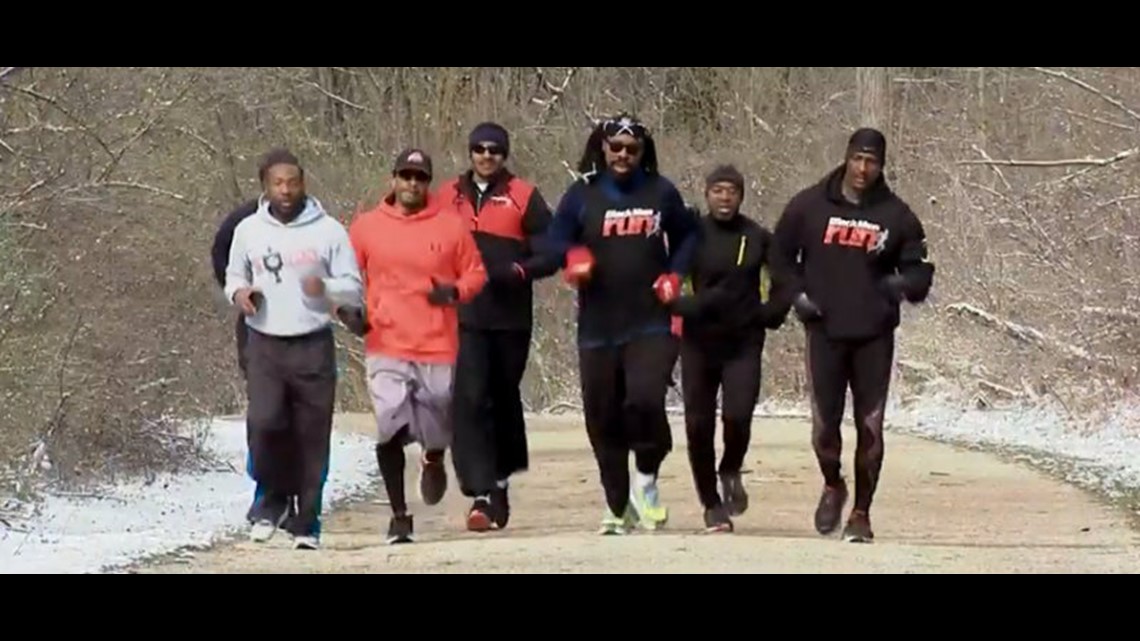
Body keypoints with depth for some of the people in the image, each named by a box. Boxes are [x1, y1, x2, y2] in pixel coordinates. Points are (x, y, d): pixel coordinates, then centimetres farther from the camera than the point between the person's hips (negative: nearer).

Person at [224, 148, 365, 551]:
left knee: (312, 437, 1)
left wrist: (325, 287, -18)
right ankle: (273, 495, 8)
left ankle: (307, 521, 12)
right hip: (264, 346, 1)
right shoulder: (248, 231, 6)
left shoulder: (328, 231, -1)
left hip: (313, 346, -1)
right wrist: (239, 292, -2)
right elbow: (233, 275, 21)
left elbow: (354, 289, 2)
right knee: (264, 422, -17)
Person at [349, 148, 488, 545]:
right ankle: (399, 515, -2)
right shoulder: (366, 227, 5)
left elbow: (475, 273, 11)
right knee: (389, 431, -13)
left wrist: (455, 292, -8)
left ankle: (433, 461, 47)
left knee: (436, 433, 9)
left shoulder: (451, 226, 4)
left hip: (438, 349, 1)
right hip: (386, 347, -1)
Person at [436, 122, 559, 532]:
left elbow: (550, 255, -1)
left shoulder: (524, 198, 3)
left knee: (504, 399, 12)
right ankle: (482, 494, -16)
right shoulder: (447, 197, 10)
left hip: (511, 317, 0)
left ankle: (500, 481, 29)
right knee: (470, 399, -12)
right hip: (463, 317, 0)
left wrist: (516, 271, -18)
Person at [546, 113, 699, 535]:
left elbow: (687, 235, 17)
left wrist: (675, 274, 2)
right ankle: (618, 507, 21)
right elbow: (556, 240, 4)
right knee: (604, 420, 6)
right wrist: (573, 255, -18)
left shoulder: (661, 192, 5)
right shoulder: (582, 195, 4)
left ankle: (647, 478, 3)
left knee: (645, 400, -23)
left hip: (651, 324, -2)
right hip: (597, 327, 2)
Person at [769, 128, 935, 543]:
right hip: (824, 332, 0)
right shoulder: (810, 205, 2)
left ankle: (861, 512, 12)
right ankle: (832, 486, 28)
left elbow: (920, 268, 8)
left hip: (874, 336, 0)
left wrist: (906, 283, -15)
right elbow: (781, 255, 12)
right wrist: (796, 293, -3)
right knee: (824, 423, -2)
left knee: (870, 426, 0)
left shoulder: (896, 214, 2)